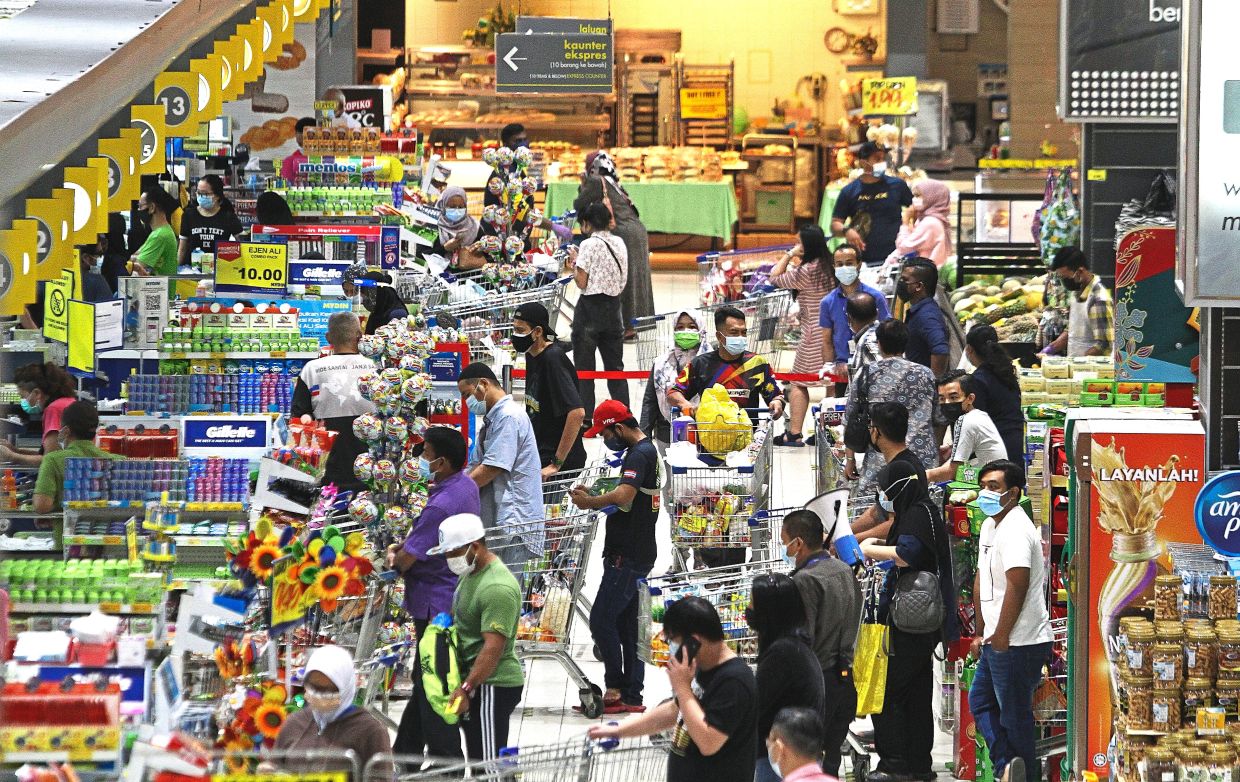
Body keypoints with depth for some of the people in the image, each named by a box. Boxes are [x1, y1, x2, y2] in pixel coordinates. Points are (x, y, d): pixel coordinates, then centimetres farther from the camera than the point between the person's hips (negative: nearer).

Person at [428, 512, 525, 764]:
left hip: (492, 687, -11)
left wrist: (466, 688, -28)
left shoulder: (497, 588, -22)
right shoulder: (469, 573, 12)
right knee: (478, 762, 14)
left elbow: (493, 647, -27)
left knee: (488, 762, -10)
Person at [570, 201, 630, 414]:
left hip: (591, 307, -6)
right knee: (615, 365, 12)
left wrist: (575, 272, 5)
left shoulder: (589, 244, -12)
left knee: (584, 367, 2)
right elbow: (622, 280, 9)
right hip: (613, 307, 6)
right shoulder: (619, 243, 6)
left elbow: (582, 283, -13)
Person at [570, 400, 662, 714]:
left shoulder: (638, 455, -15)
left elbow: (623, 496, -30)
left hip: (627, 555, -11)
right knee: (628, 624, 11)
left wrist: (589, 502, -15)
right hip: (639, 552, 11)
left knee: (602, 621, -9)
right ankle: (632, 696, 12)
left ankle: (616, 687, -8)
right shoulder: (648, 451, 18)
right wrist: (593, 498, 9)